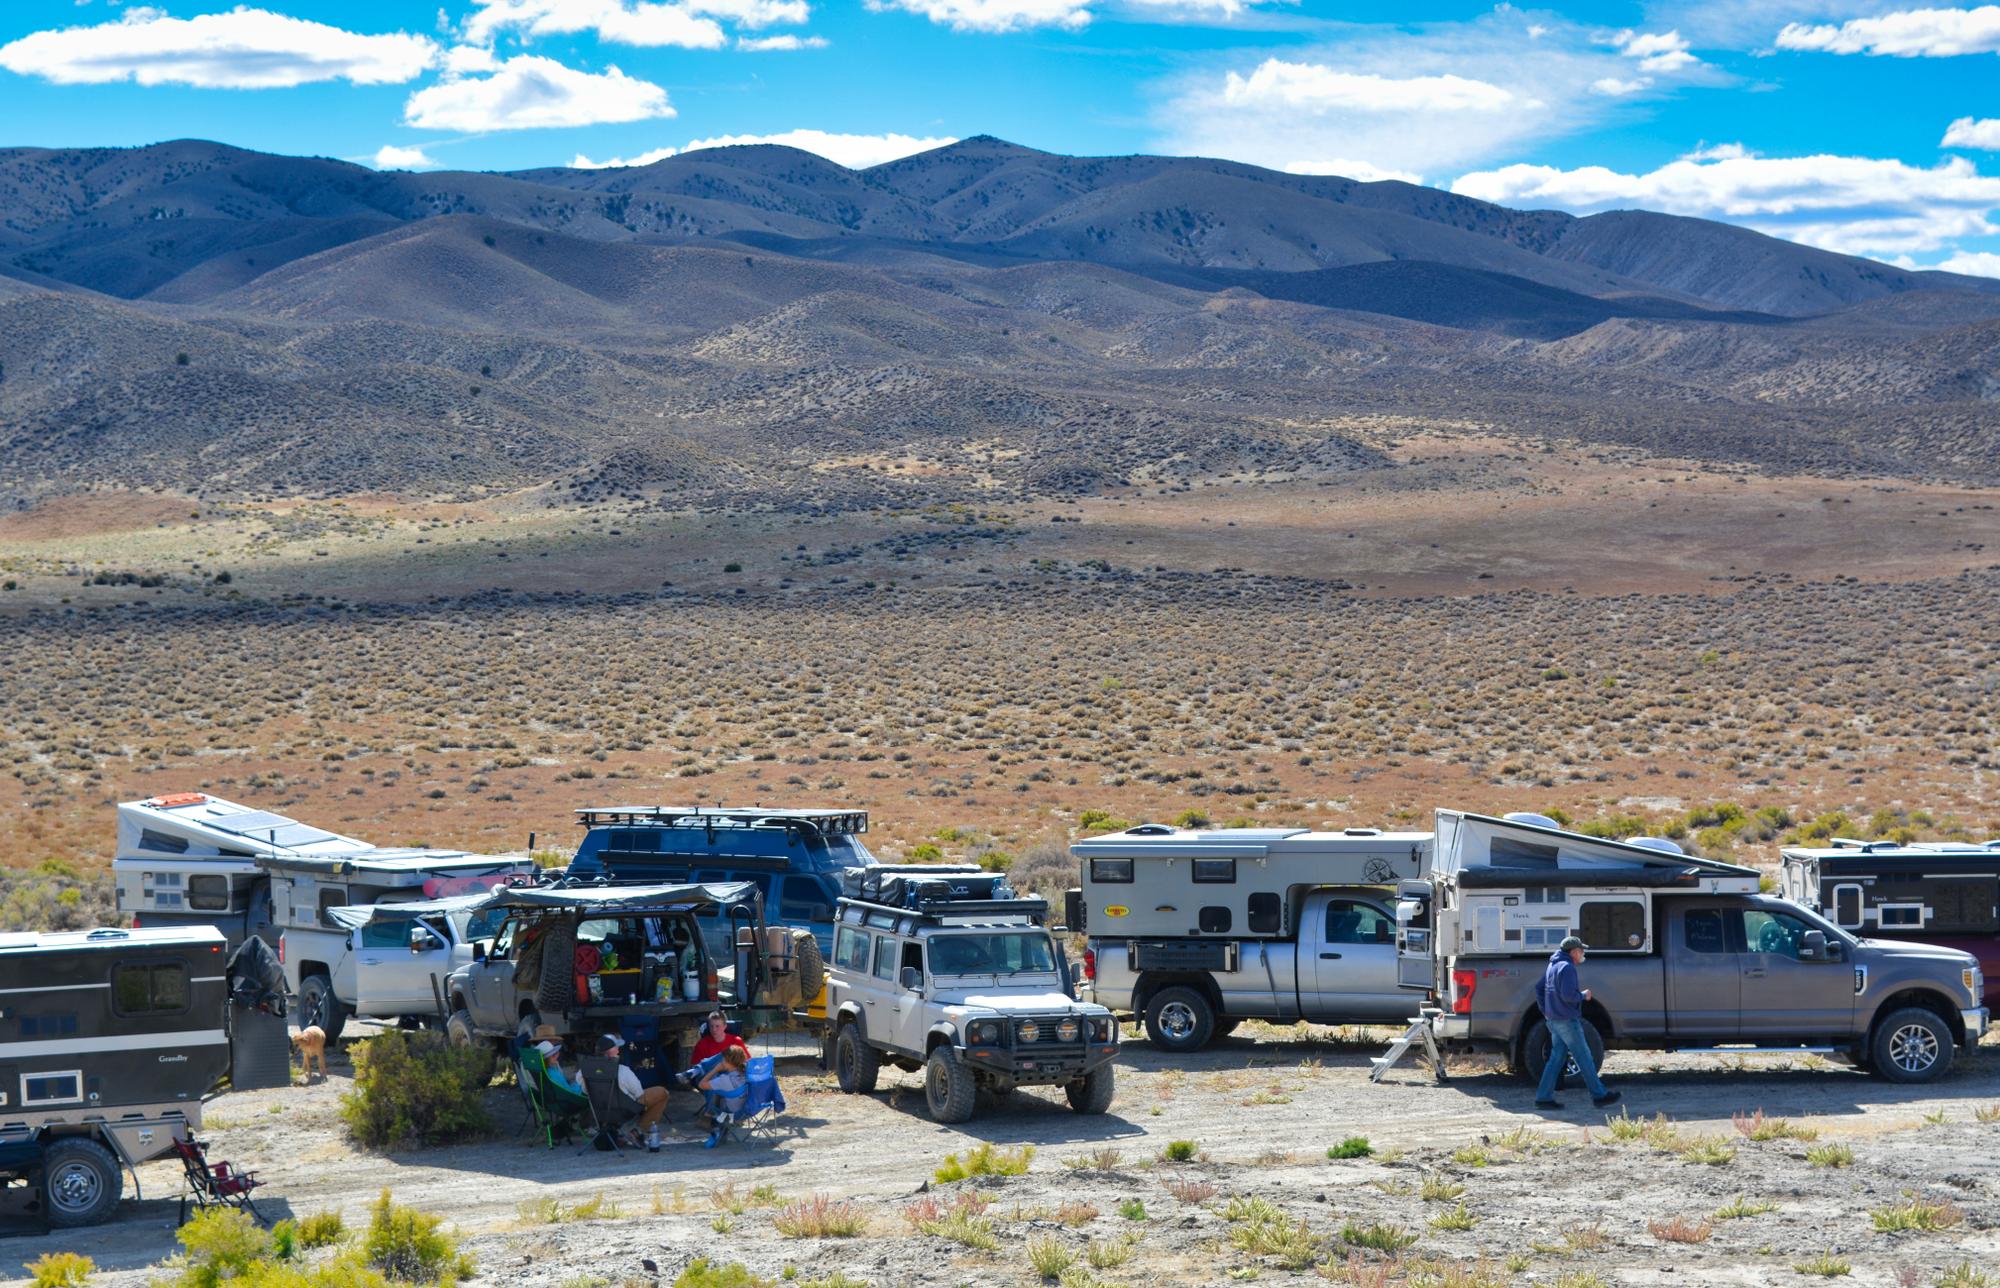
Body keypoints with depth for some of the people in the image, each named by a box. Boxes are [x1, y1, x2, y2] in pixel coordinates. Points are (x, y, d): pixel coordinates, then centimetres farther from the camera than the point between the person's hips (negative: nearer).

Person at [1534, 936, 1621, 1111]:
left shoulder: (1553, 966, 15)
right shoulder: (1567, 967, -15)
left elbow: (1539, 989, 21)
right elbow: (1568, 995, -24)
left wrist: (1546, 1012, 21)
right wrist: (1584, 995, -7)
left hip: (1553, 1020, 9)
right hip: (1567, 1021, -9)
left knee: (1557, 1058, 9)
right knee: (1584, 1058, -2)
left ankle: (1543, 1098, 5)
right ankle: (1599, 1095, 3)